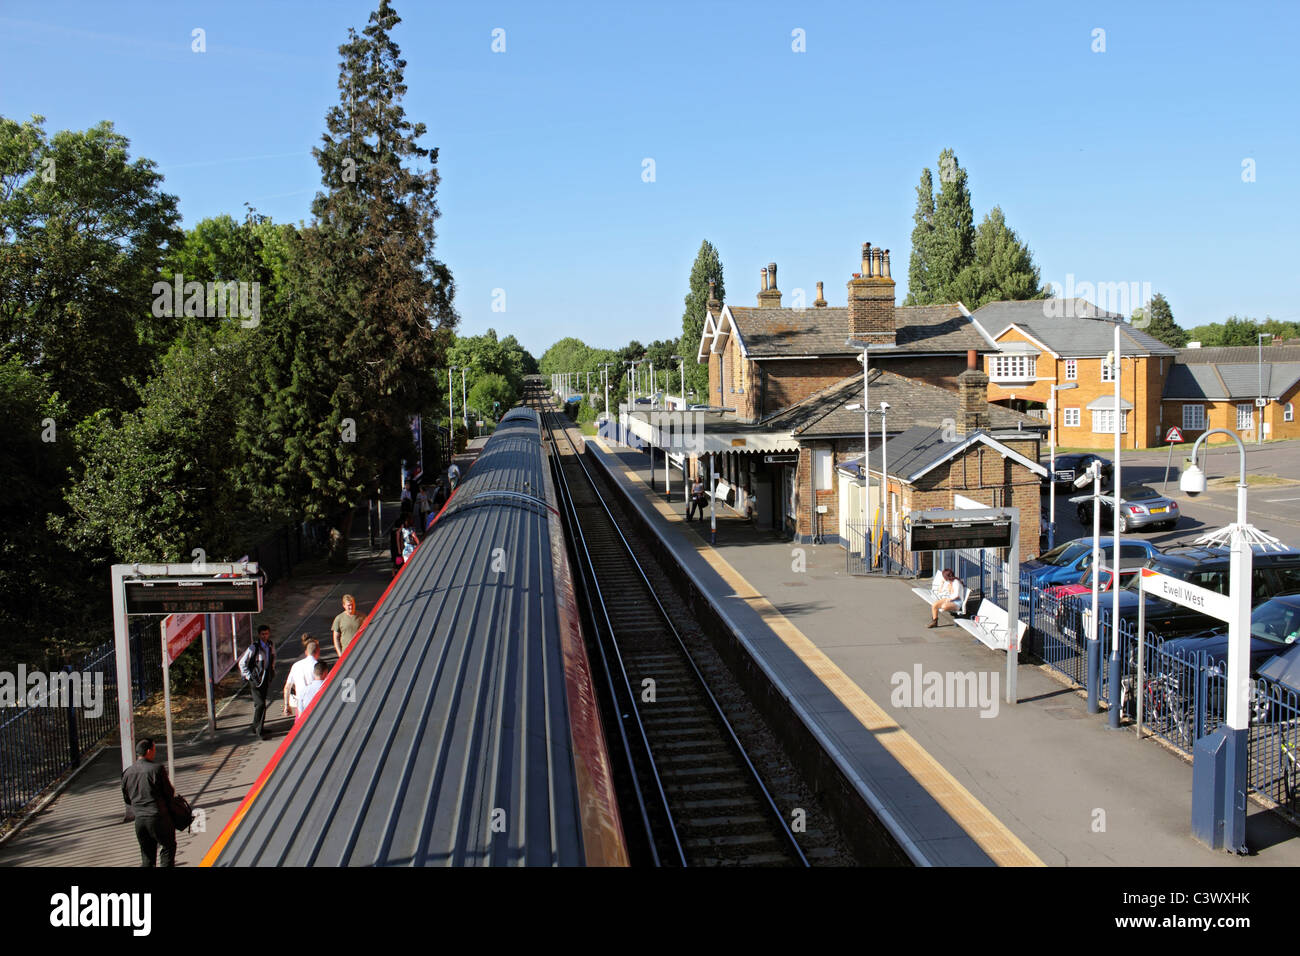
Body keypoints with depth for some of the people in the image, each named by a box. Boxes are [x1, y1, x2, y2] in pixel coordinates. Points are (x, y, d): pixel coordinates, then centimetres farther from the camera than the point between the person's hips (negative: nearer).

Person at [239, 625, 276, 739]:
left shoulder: (270, 647, 6)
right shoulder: (253, 647, -13)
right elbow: (242, 663, -8)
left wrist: (272, 673, 15)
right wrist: (249, 676, -11)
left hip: (266, 680, 6)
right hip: (255, 680, -6)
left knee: (259, 704, 13)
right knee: (260, 705, -11)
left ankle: (256, 729, 23)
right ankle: (259, 731, -4)